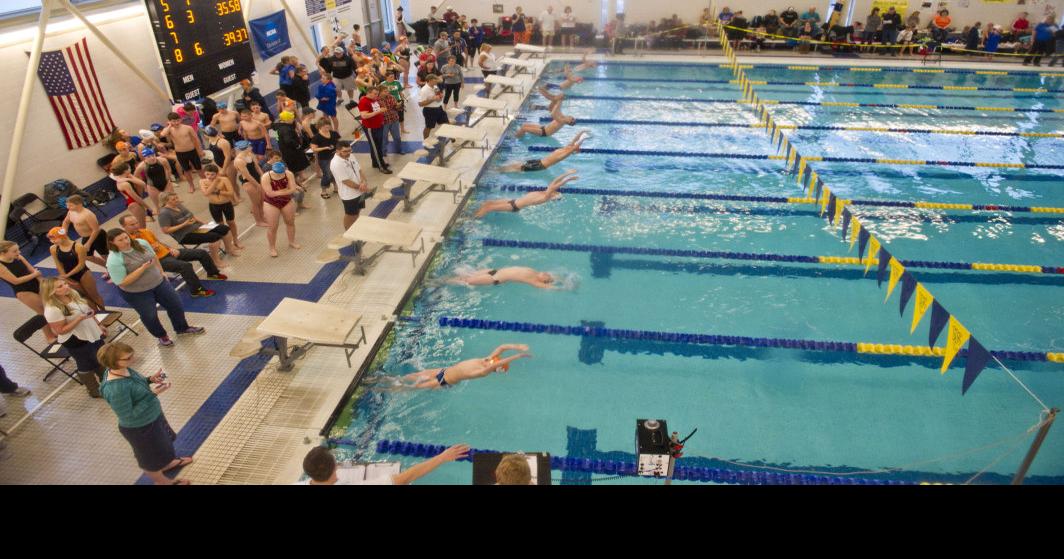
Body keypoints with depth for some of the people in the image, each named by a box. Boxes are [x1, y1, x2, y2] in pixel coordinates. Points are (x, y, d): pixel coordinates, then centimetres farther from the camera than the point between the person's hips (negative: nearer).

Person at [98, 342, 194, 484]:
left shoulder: (123, 369, -15)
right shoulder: (116, 389, -40)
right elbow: (129, 416, -31)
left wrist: (150, 379, -12)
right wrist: (153, 394, -33)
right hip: (140, 428, -8)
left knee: (161, 444, 35)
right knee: (152, 458, 22)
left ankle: (167, 464, 63)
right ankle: (162, 481, 48)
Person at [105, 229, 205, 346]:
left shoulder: (141, 243, -10)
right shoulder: (114, 260, -26)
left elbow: (154, 257, 8)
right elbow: (122, 283, -27)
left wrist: (161, 273, 11)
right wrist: (142, 268, -32)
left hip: (158, 282, 6)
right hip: (136, 293, -5)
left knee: (175, 304, 15)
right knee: (150, 316, 10)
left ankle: (182, 327, 39)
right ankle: (161, 336, 37)